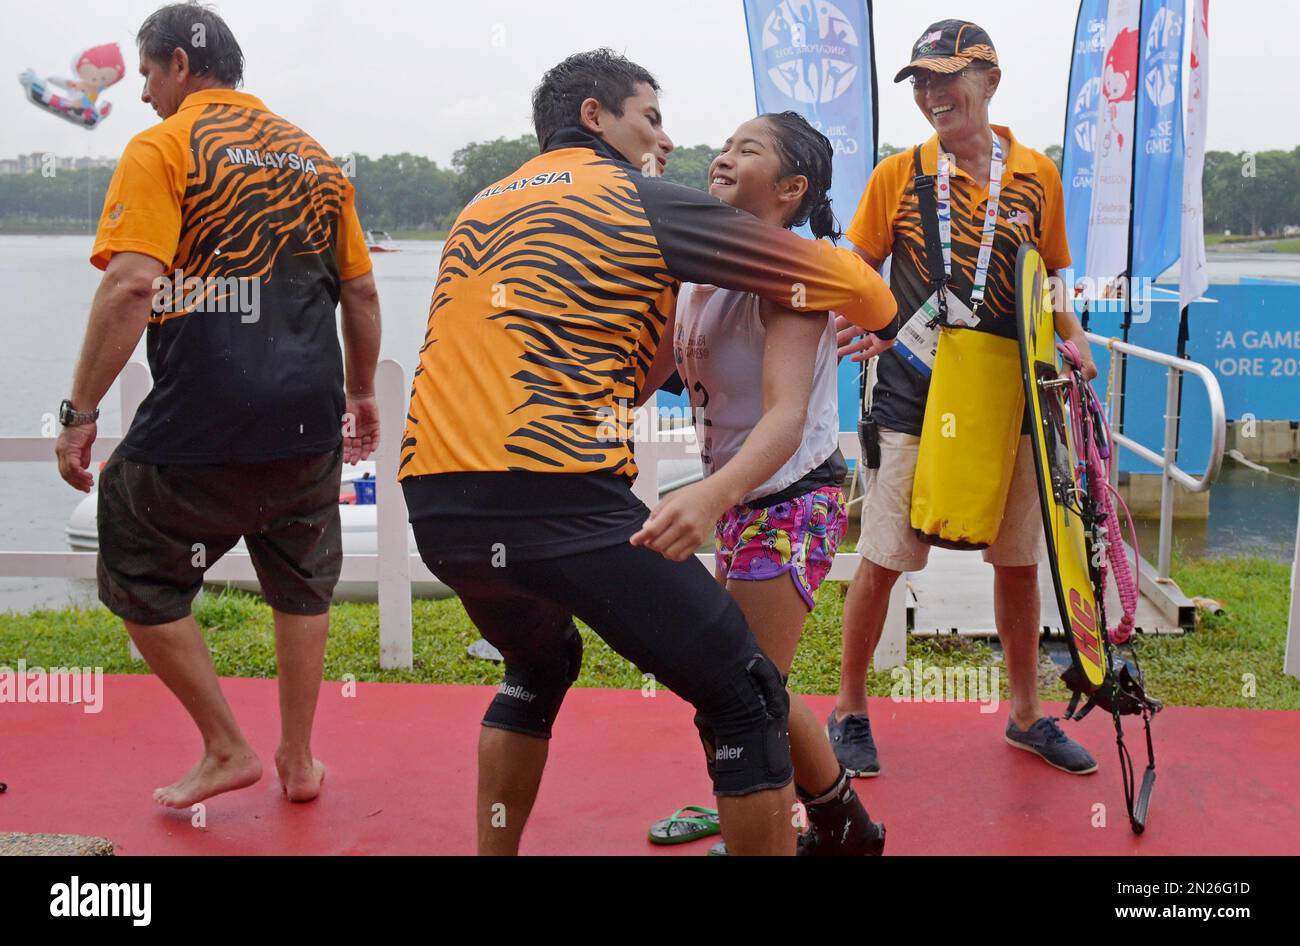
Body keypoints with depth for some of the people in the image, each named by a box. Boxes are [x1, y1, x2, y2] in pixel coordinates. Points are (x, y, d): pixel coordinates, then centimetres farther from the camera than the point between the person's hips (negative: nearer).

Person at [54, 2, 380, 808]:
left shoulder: (162, 150, -4)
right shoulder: (314, 157, 14)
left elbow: (131, 288, -16)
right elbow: (362, 292, 16)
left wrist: (81, 413, -12)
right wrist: (361, 392, 26)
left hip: (200, 423, -6)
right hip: (308, 416, 6)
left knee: (140, 581, 13)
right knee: (301, 585, 18)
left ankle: (228, 750, 16)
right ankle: (299, 762, 27)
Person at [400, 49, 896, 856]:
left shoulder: (483, 209, 25)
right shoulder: (645, 202, 6)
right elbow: (860, 290, 9)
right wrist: (873, 317, 31)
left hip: (435, 502, 8)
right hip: (561, 497, -7)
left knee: (540, 666, 33)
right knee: (743, 698, 4)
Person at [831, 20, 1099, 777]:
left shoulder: (1038, 176, 4)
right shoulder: (897, 175, -1)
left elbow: (1050, 281, 13)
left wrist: (1074, 338, -5)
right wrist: (856, 322, -18)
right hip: (913, 397, -2)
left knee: (1019, 562, 10)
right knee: (882, 562, 2)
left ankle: (1027, 713, 28)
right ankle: (850, 709, 20)